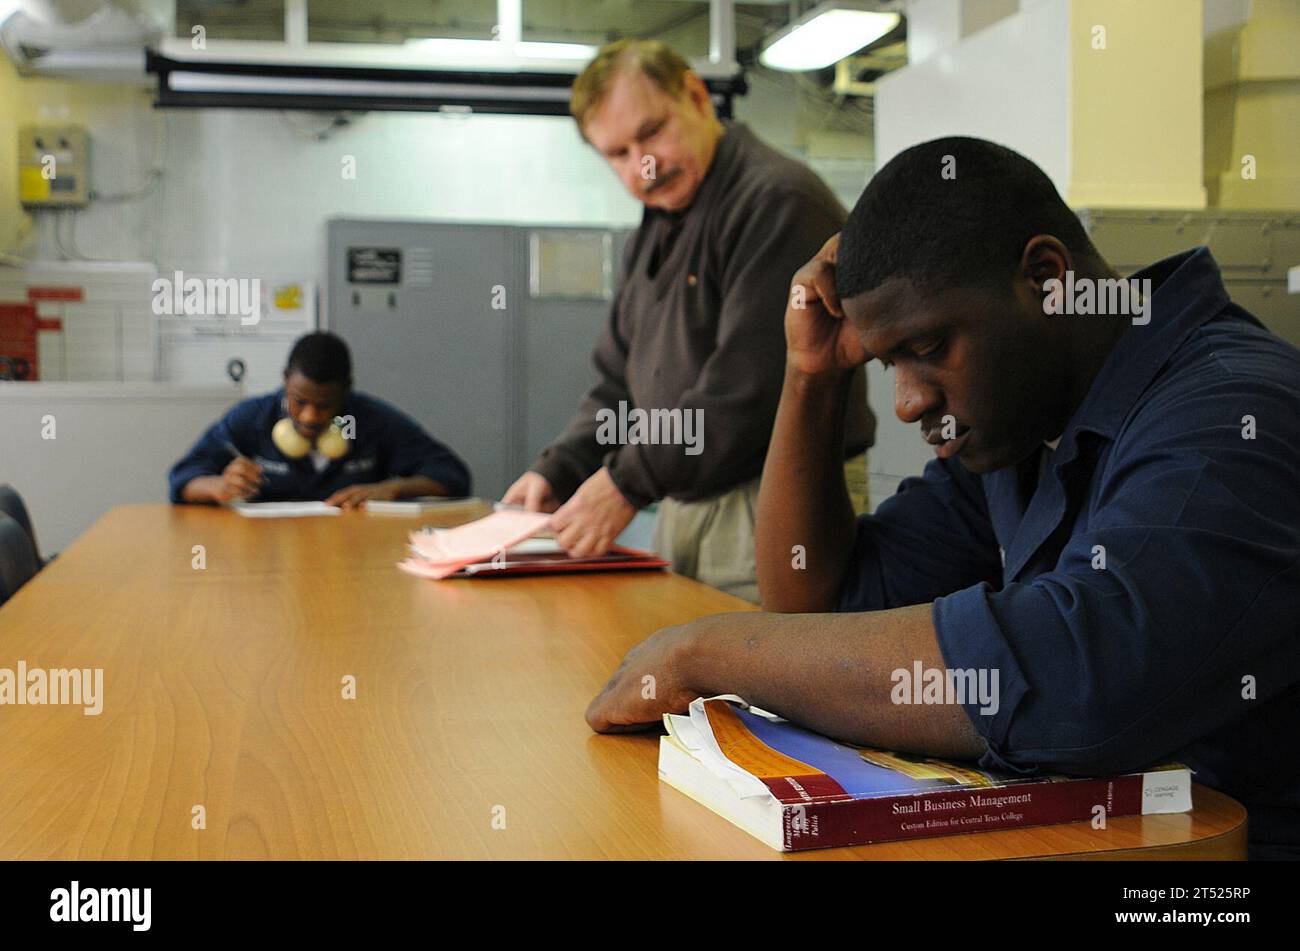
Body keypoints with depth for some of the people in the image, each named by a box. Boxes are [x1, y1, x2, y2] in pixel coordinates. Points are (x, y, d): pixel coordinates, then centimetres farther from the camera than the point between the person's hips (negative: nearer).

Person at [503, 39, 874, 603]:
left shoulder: (778, 201, -13)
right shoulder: (655, 231, 18)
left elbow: (750, 382, -22)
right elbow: (618, 381, 20)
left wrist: (629, 482, -17)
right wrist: (557, 472, 4)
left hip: (774, 514, -8)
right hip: (683, 506, 9)